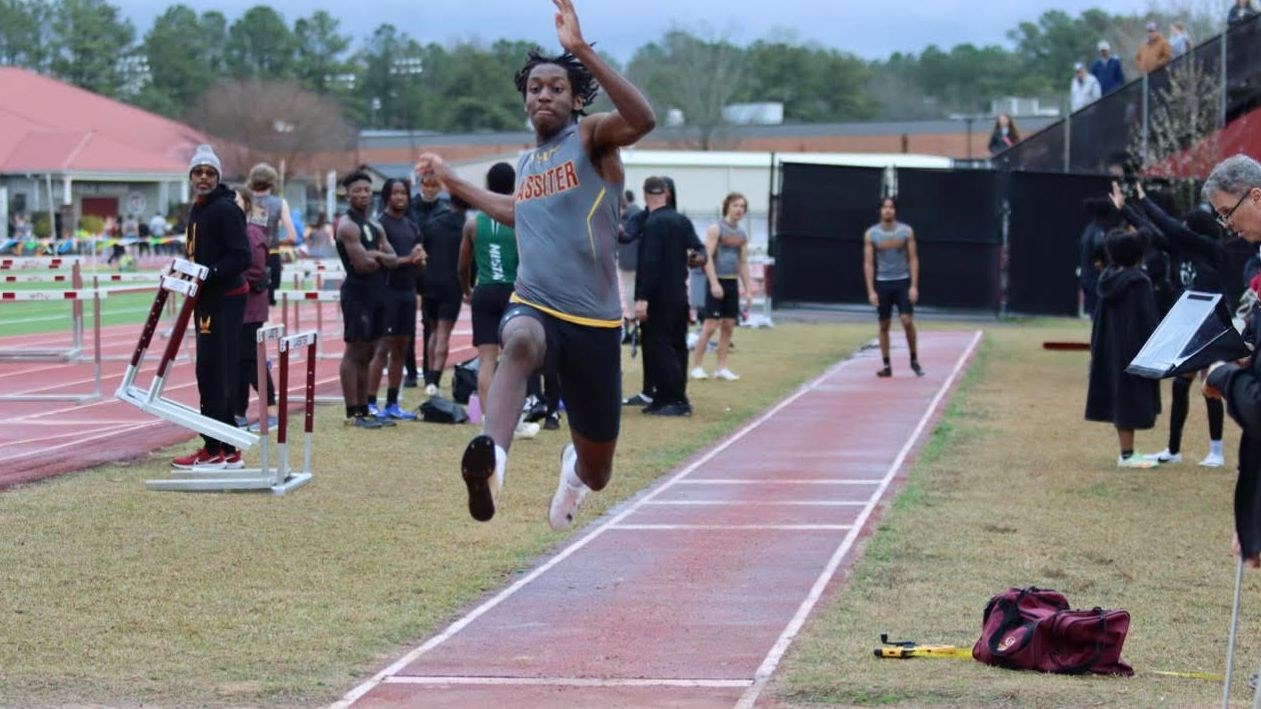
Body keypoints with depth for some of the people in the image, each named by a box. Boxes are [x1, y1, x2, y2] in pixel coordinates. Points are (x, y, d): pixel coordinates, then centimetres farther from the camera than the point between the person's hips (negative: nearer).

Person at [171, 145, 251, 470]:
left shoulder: (225, 210, -13)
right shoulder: (198, 210, 18)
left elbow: (241, 258, -20)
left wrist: (209, 273, -27)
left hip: (224, 299, -10)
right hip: (207, 299, 10)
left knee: (213, 372, -10)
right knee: (212, 372, 12)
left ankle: (216, 451, -8)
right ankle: (227, 450, 18)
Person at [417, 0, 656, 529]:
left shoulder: (592, 138, -3)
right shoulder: (526, 164, 14)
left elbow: (643, 119, -28)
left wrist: (581, 50, -33)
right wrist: (452, 180, 40)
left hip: (594, 321, -2)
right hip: (533, 306, 3)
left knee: (595, 474, 11)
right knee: (520, 341, -40)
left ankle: (574, 466, 51)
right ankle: (492, 459, -63)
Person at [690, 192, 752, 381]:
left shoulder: (742, 235, 13)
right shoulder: (716, 229, -6)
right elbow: (707, 257, -13)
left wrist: (748, 290, 12)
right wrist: (714, 283, -21)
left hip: (733, 283, 6)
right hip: (718, 281, -6)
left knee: (728, 326, 5)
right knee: (711, 325, -9)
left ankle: (721, 368, 10)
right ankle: (696, 366, -2)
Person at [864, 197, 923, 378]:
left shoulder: (906, 231, -1)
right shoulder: (871, 234, 0)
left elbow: (913, 259, 0)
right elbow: (868, 263, 0)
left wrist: (914, 286, -8)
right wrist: (871, 291, -7)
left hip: (903, 282, -1)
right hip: (882, 283, 1)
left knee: (907, 320, -12)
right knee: (884, 325, 3)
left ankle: (914, 360, 5)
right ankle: (887, 366, 10)